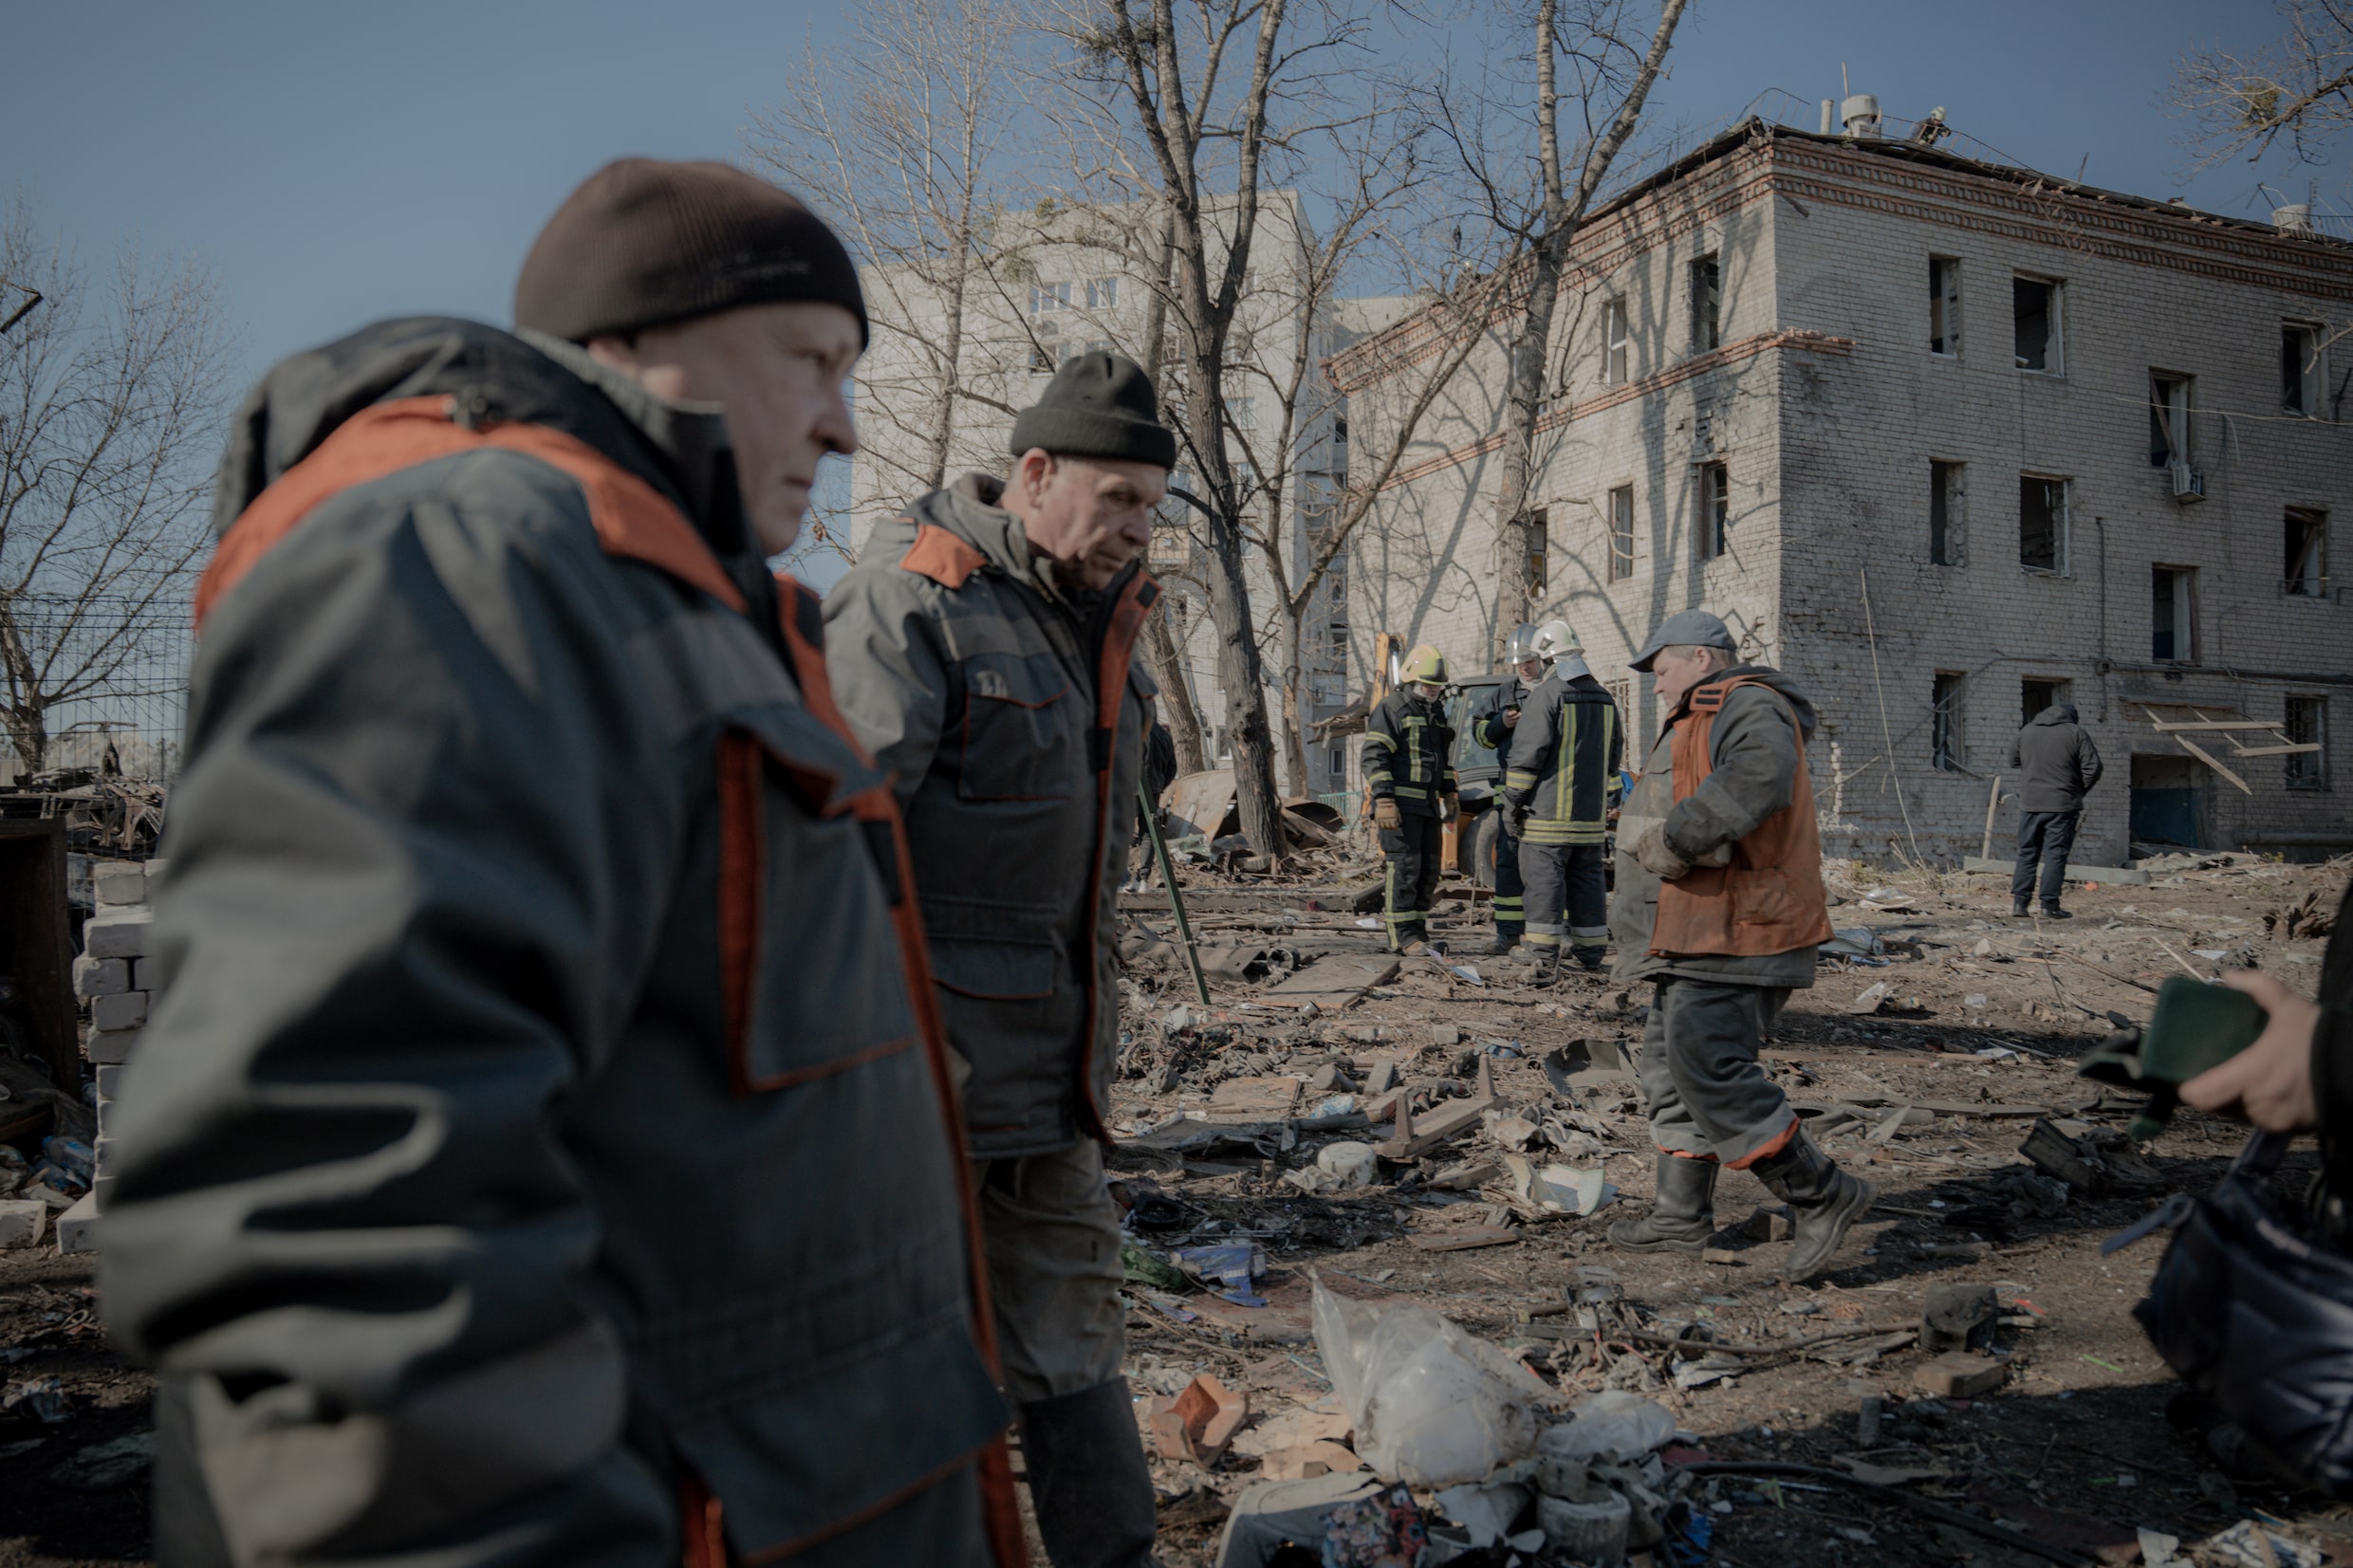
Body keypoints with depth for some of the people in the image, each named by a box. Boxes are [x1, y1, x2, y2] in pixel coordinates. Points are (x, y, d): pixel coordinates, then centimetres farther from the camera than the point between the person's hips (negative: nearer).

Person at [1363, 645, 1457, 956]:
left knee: (1428, 869, 8)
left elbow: (1444, 758, 27)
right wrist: (1384, 801, -21)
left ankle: (1417, 934, 14)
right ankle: (1404, 936, -8)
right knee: (1404, 867, -10)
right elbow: (1374, 757, -14)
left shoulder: (1436, 712, 18)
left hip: (1428, 805, 8)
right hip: (1400, 804, -8)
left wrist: (1449, 795, 19)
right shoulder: (1390, 708, -8)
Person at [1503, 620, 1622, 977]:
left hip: (1549, 811, -7)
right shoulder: (1603, 698, 12)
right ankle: (1591, 955, 17)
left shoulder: (1548, 694, -11)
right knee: (1588, 880, 12)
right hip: (1591, 813, 7)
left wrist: (1512, 800, -6)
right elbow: (1614, 754, 20)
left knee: (1545, 881, -5)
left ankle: (1544, 958, -7)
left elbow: (1528, 753, -13)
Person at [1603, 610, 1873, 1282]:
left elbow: (1759, 779, -32)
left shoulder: (1751, 709, -10)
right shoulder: (1705, 719, 24)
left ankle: (1822, 1195, -6)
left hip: (1735, 933, -11)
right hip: (1701, 935, 11)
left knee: (1709, 1067, -17)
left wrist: (1672, 838, -31)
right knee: (1671, 1067, 13)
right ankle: (1683, 1213, 21)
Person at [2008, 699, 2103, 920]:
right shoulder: (2075, 733, -3)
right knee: (2055, 855, 0)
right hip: (2062, 805, -3)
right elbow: (2092, 768, -7)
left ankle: (2019, 901, 3)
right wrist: (2079, 791, 7)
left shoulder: (2027, 731, 10)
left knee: (2026, 853, 9)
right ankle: (2050, 906, -1)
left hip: (2029, 803, 3)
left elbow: (2013, 760, 22)